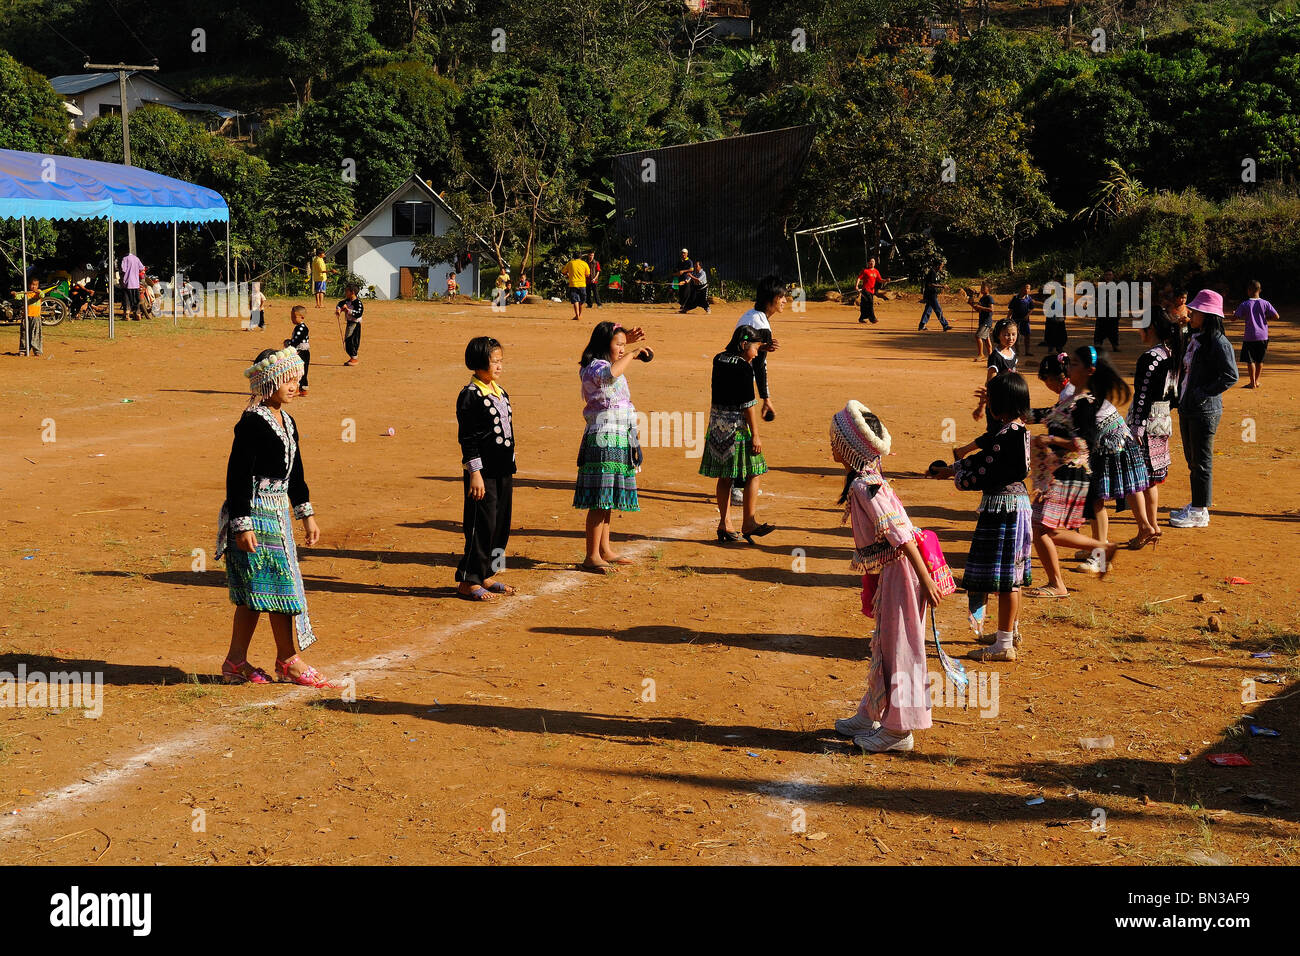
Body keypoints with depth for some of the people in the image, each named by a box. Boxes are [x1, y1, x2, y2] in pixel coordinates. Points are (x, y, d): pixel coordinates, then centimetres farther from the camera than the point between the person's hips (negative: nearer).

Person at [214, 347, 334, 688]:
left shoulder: (287, 422, 13)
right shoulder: (252, 423, -15)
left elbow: (295, 472, 22)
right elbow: (238, 475, -18)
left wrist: (306, 514, 22)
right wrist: (242, 525, -21)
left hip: (277, 512, 9)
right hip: (255, 512, -9)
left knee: (254, 593, 11)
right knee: (280, 584, -4)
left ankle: (236, 660, 18)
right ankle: (289, 660, 6)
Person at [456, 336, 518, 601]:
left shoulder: (501, 392, 14)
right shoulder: (470, 395, -12)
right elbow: (466, 438, -13)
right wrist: (475, 472, -17)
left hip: (503, 470, 8)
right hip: (483, 471, -8)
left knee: (501, 524, 11)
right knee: (482, 525, -6)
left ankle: (486, 576, 22)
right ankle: (468, 581, 3)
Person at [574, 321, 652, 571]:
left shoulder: (606, 365, 16)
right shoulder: (594, 368, -15)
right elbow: (611, 374, -39)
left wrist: (628, 342, 25)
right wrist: (633, 353, -25)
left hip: (617, 441, 10)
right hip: (603, 440, -10)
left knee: (607, 501, 16)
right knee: (599, 502, -9)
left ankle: (604, 550, 24)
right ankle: (591, 557, -7)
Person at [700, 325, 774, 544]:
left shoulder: (719, 360, 7)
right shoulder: (744, 368, -14)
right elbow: (749, 404, -15)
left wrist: (757, 348, 27)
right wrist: (755, 434, -12)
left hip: (717, 421, 8)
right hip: (737, 423, -8)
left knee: (724, 476, 12)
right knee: (753, 473, 0)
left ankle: (724, 524, 15)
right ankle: (749, 523, -1)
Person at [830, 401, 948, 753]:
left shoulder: (864, 485, -20)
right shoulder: (866, 479, 10)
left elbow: (900, 535, -24)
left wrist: (926, 580, -24)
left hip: (899, 574, -10)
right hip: (888, 575, 10)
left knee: (898, 648, -1)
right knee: (884, 645, 19)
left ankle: (898, 729, 7)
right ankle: (872, 716, 31)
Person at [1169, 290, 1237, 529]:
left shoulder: (1218, 343, -15)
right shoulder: (1193, 338, 12)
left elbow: (1231, 376, -21)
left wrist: (1203, 393, -20)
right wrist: (1180, 397, 12)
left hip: (1205, 411, -9)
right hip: (1186, 408, 9)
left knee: (1202, 462, -1)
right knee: (1192, 461, 17)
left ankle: (1200, 513, 6)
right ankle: (1195, 506, 28)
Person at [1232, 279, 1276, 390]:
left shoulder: (1244, 305, -9)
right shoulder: (1265, 303, -2)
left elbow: (1234, 317, -6)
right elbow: (1276, 316, -6)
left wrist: (1233, 314, 17)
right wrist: (1265, 318, 11)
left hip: (1250, 337, -3)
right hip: (1263, 336, 3)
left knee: (1250, 360, 5)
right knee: (1259, 360, 16)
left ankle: (1252, 383, 3)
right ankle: (1257, 381, 24)